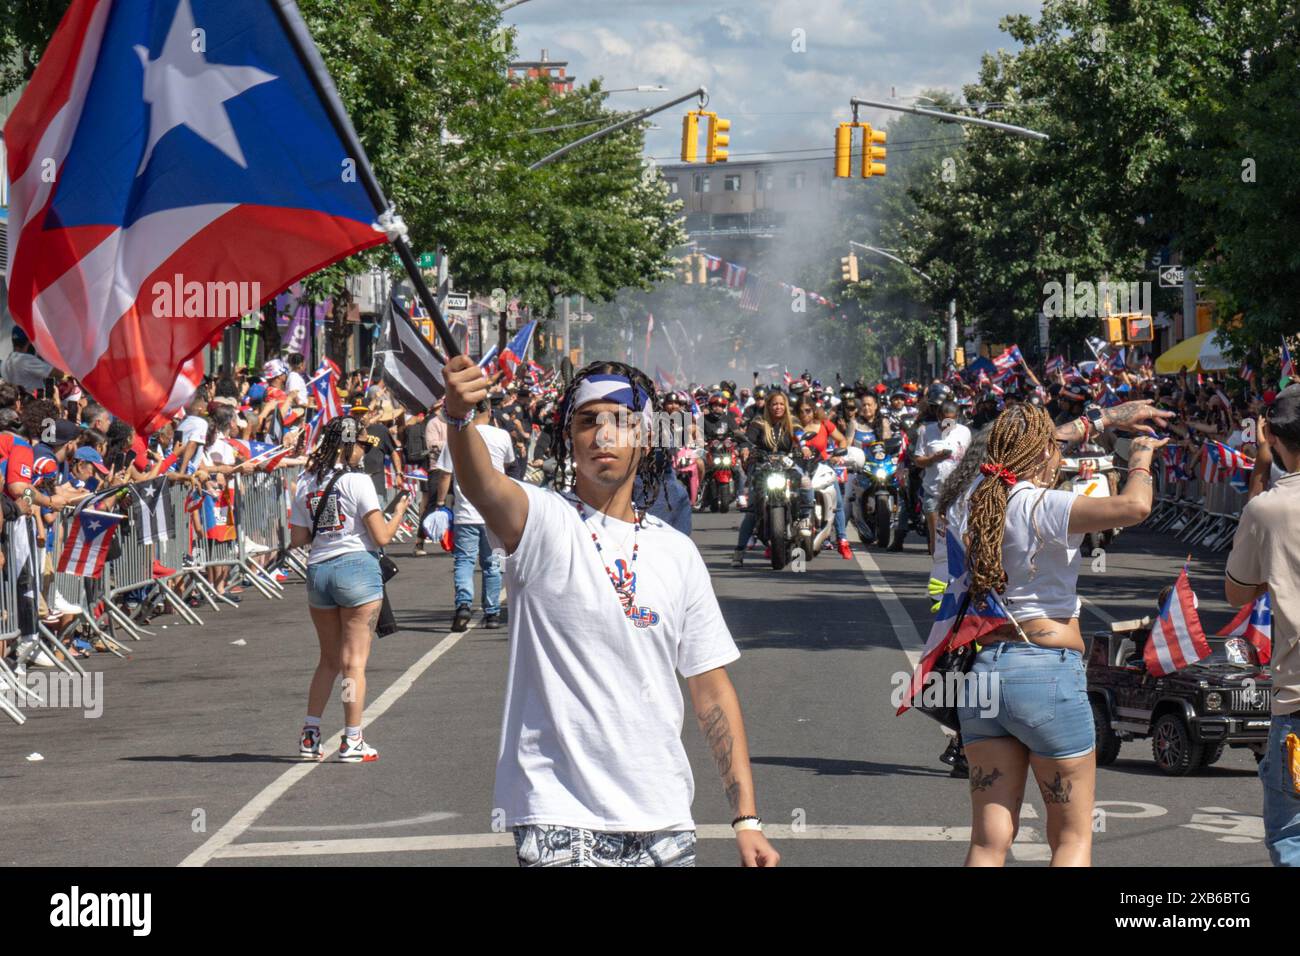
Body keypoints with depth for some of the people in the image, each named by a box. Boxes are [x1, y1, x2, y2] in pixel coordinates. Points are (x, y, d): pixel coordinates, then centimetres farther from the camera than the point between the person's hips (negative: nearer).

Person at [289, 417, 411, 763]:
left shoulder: (306, 483, 6)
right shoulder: (358, 481, -9)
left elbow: (297, 539, 6)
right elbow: (381, 537, -10)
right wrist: (399, 510, 6)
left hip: (317, 571, 5)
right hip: (357, 566, -5)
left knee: (329, 659, 18)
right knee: (354, 660, 1)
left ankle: (309, 736, 15)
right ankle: (352, 741, 3)